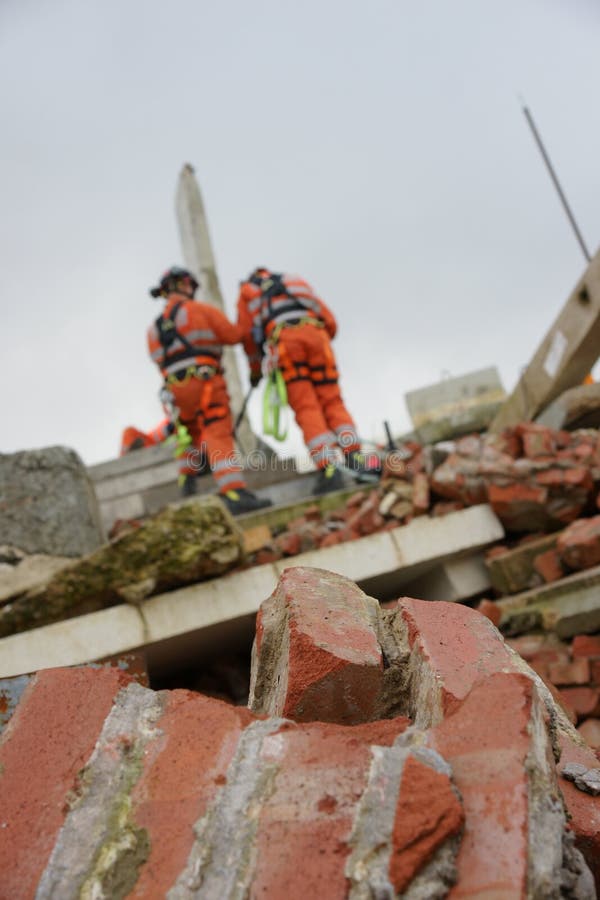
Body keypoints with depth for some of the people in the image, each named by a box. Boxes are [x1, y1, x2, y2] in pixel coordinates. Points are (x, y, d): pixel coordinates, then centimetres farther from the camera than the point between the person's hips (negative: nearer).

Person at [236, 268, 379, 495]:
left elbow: (247, 334, 18)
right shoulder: (296, 282, 36)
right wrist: (316, 350, 34)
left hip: (283, 339, -2)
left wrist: (255, 369, 30)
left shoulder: (247, 291, 29)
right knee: (333, 401, 4)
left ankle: (329, 469, -21)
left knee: (306, 408, -7)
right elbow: (330, 322, 25)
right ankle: (355, 459, -13)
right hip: (316, 333, 2)